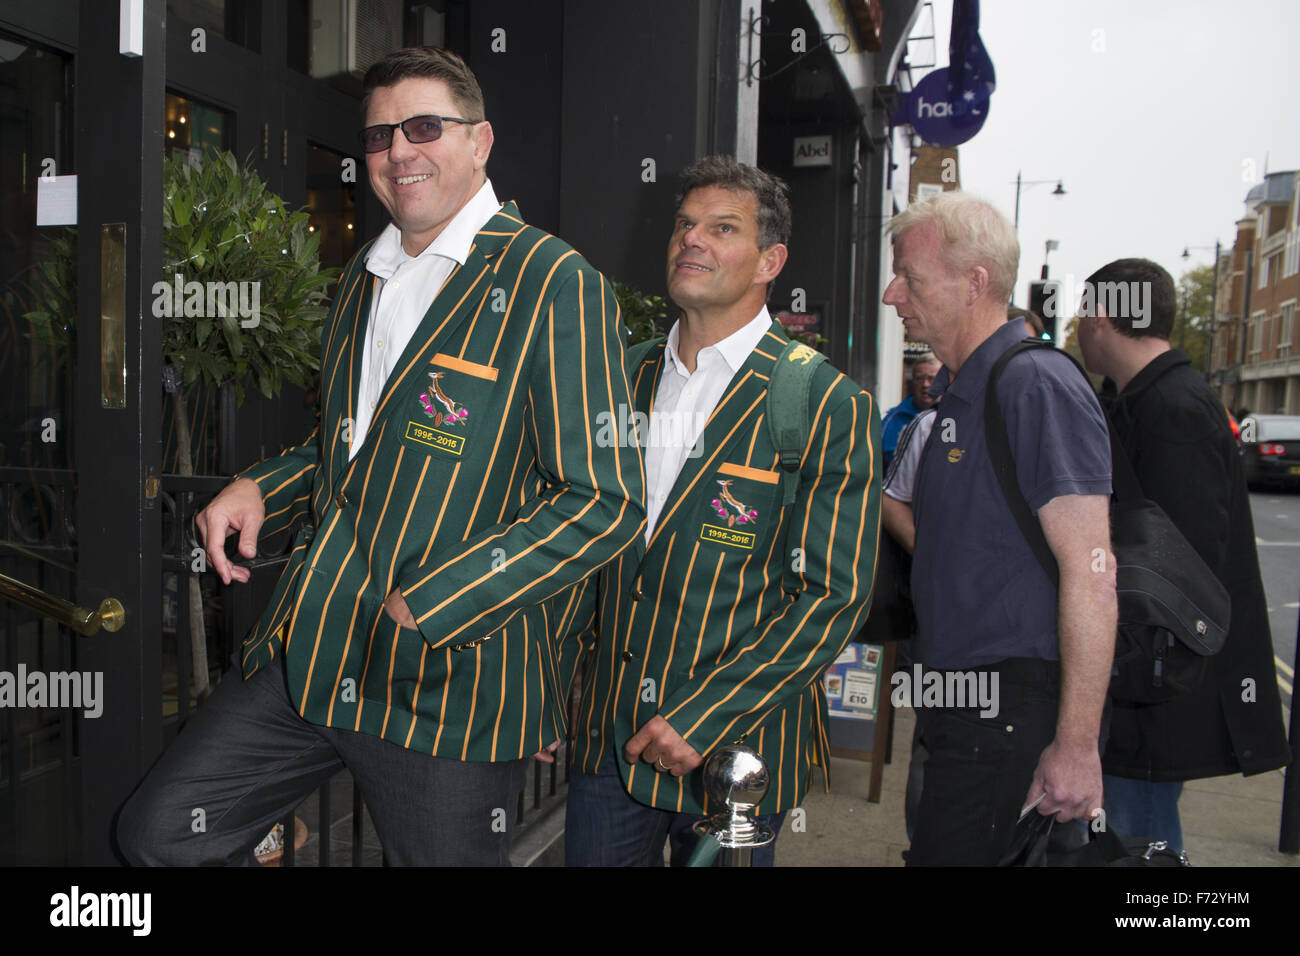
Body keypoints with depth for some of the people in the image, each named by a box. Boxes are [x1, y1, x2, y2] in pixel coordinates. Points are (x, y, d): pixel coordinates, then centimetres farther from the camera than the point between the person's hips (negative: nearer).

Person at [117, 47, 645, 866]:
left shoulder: (554, 285, -13)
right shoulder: (365, 275, 13)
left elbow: (606, 501, -18)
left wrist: (428, 606, -20)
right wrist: (262, 489, 5)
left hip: (448, 687, -7)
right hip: (307, 655, 7)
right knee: (161, 832, 9)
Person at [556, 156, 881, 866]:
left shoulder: (831, 407, -11)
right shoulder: (629, 381, 6)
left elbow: (833, 597, -14)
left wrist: (700, 722, -17)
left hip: (737, 751, -4)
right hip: (607, 739, 4)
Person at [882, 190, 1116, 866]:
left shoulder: (1038, 384, -16)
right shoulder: (956, 392, 14)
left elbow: (1091, 570, -21)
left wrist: (1077, 742, -22)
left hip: (1012, 706, -9)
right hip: (955, 700, 9)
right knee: (935, 843, 18)